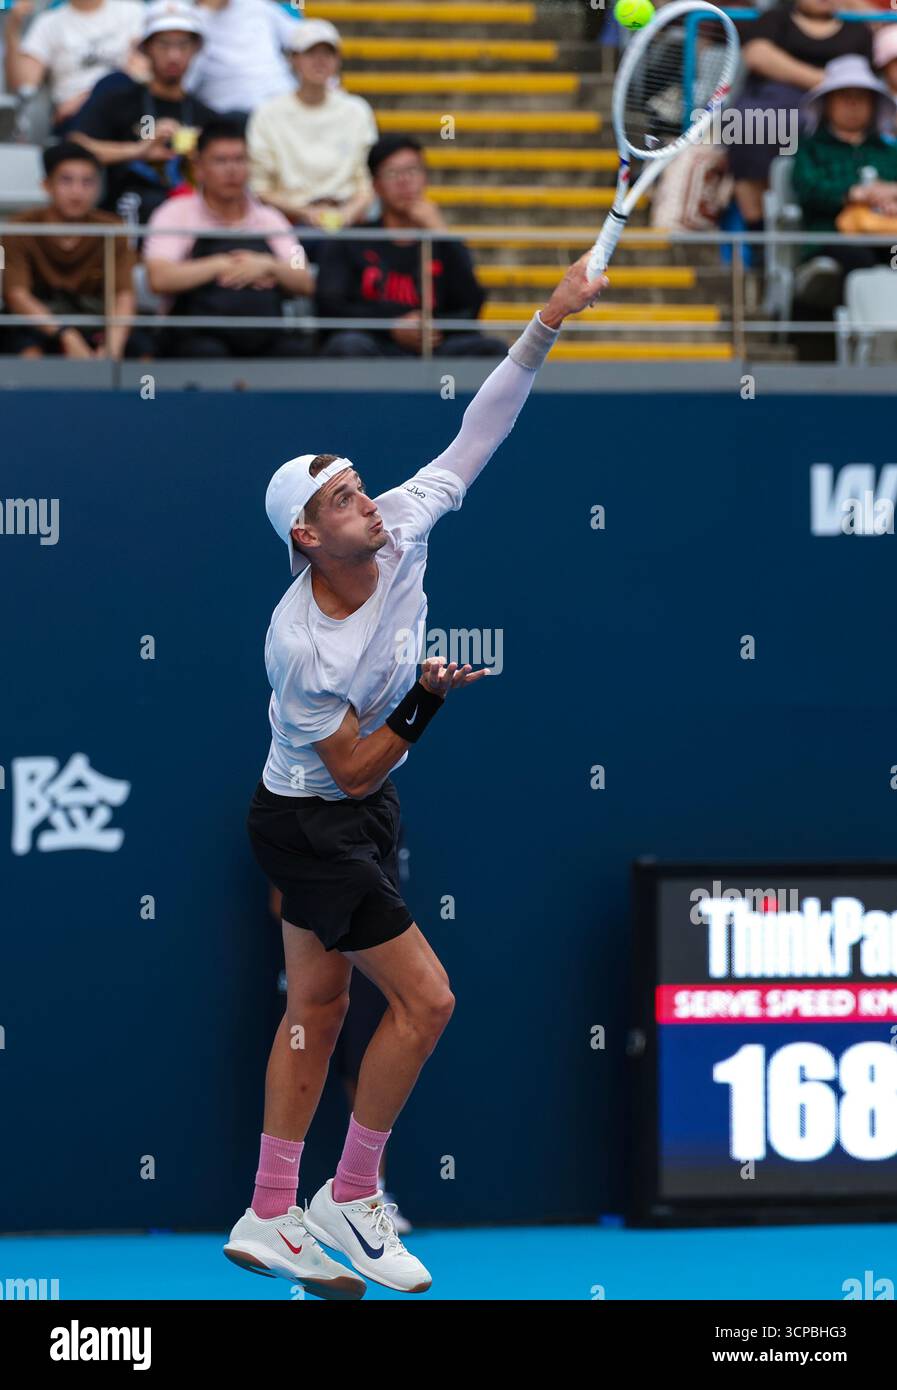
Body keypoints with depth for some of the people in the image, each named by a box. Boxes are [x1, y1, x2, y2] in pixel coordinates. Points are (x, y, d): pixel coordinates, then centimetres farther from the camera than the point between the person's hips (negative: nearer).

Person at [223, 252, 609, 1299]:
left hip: (351, 818, 8)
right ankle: (349, 1203, 6)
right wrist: (427, 699, -29)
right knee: (423, 997, -7)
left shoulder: (400, 529, -13)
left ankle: (271, 1221, 18)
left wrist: (550, 320, -18)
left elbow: (479, 431, -10)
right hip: (312, 827, -8)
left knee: (317, 1006, 12)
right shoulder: (302, 644, -30)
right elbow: (357, 770, -22)